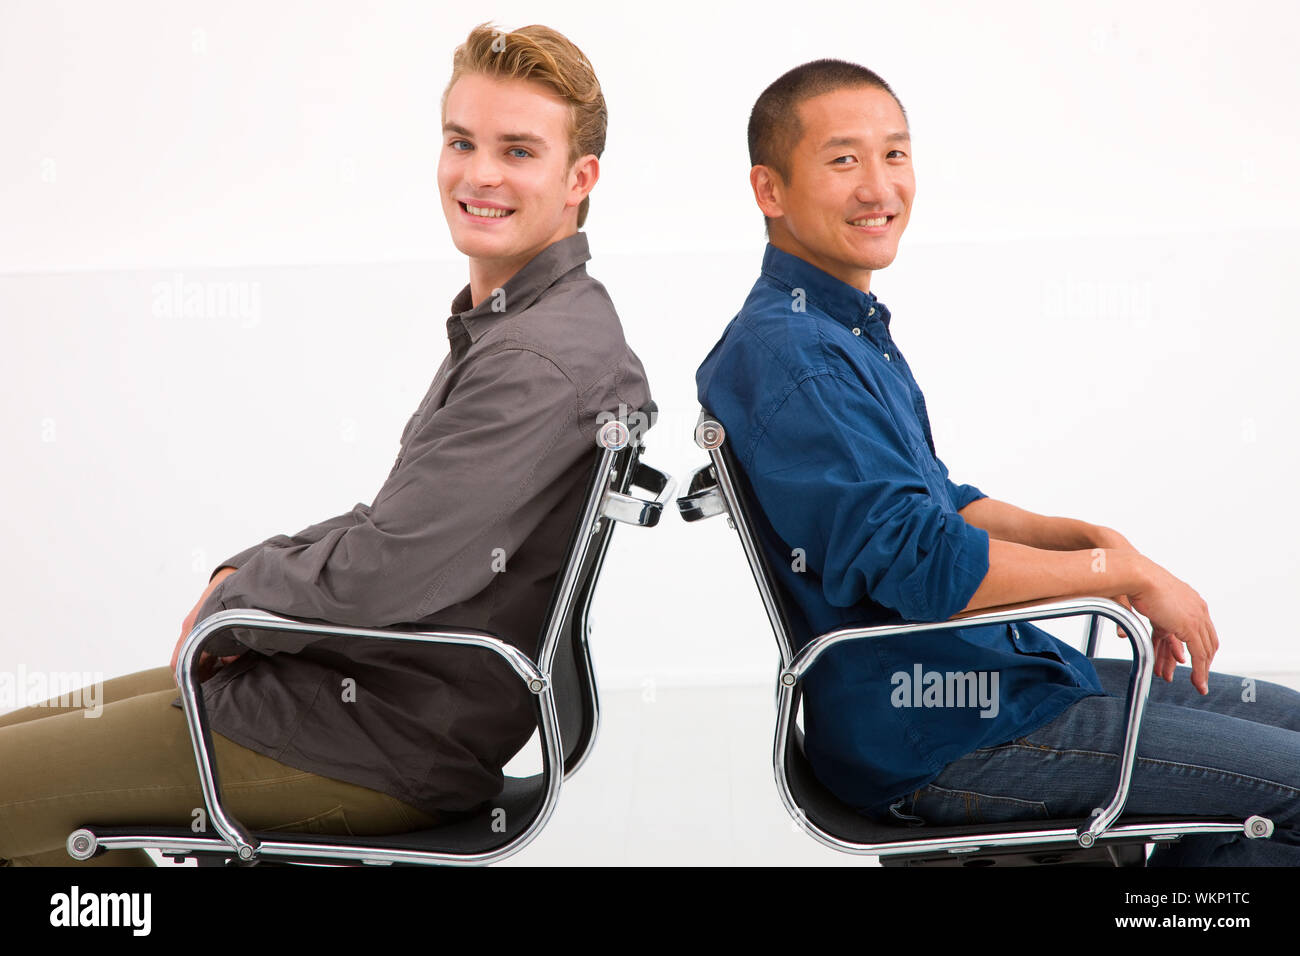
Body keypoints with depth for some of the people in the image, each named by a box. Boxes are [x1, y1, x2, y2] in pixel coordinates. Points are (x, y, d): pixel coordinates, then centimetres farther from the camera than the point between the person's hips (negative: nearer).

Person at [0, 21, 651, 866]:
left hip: (392, 735, -10)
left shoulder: (542, 364, -23)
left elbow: (378, 578, -26)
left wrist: (230, 601, -7)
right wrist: (250, 570, 2)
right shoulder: (504, 329, 12)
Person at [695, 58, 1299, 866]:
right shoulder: (786, 357, -21)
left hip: (1008, 671, 10)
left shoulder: (855, 331, 11)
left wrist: (1084, 534, 2)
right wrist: (1123, 570, -15)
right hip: (934, 743, -10)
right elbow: (920, 562, -26)